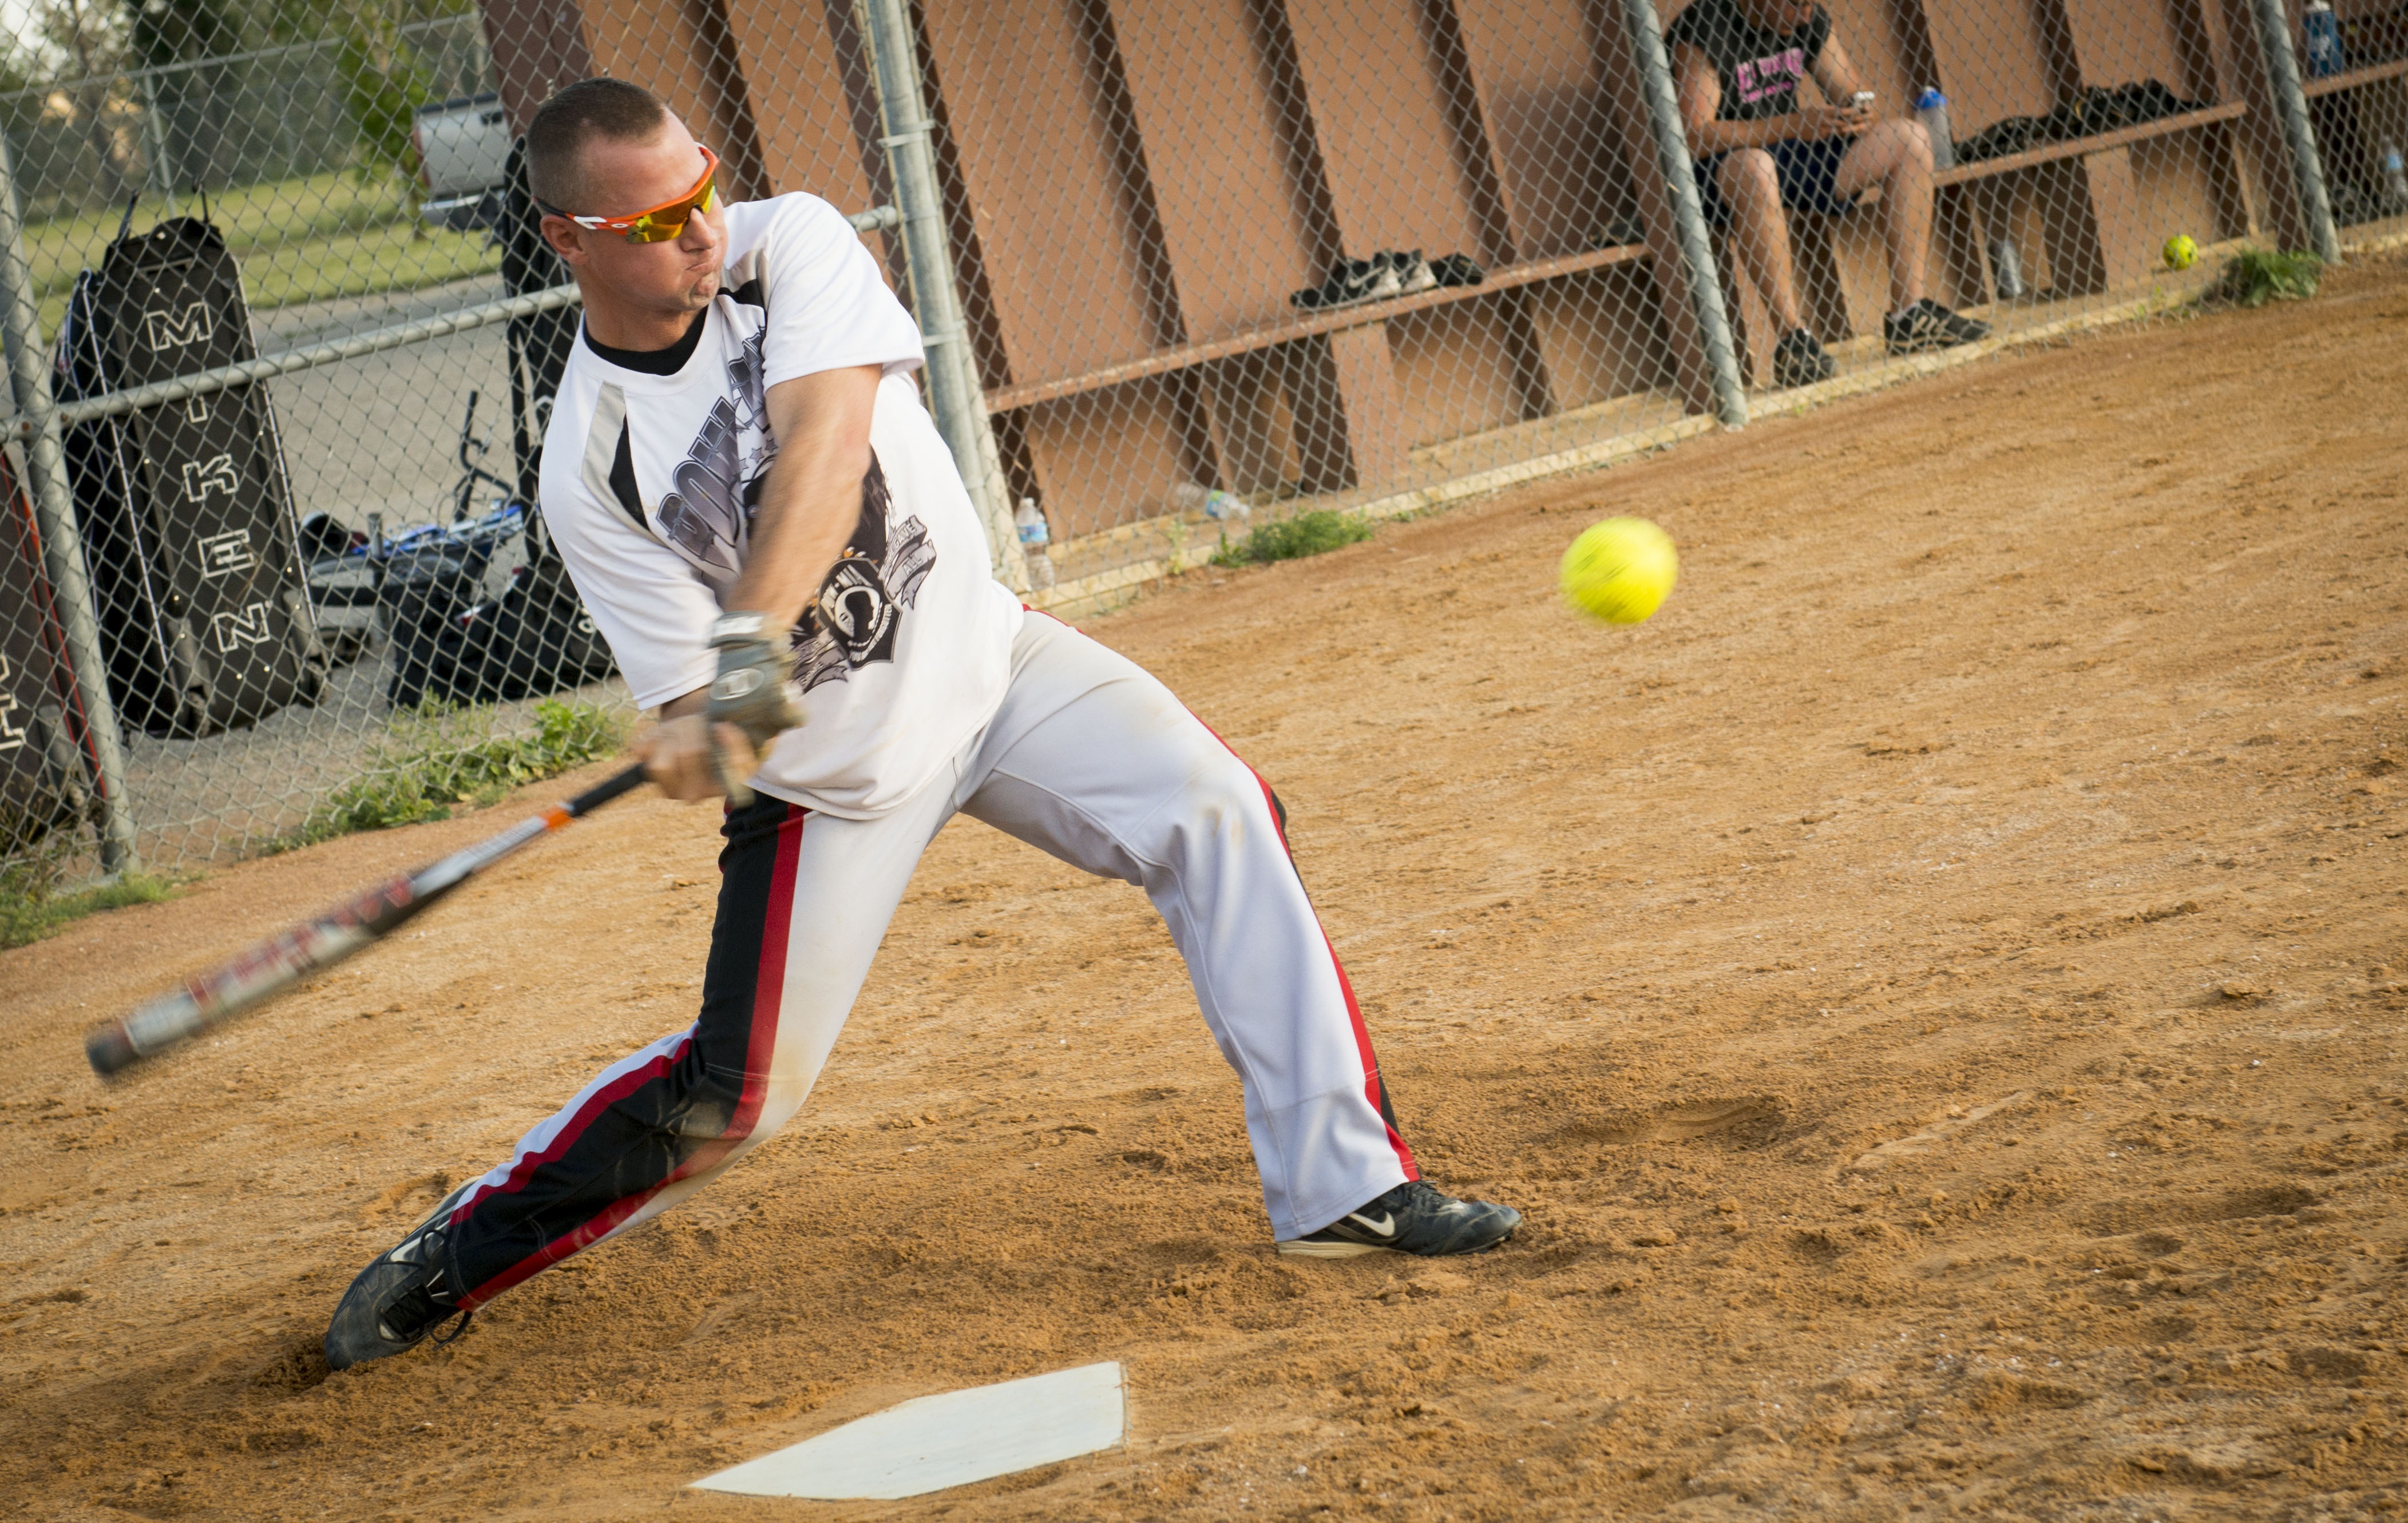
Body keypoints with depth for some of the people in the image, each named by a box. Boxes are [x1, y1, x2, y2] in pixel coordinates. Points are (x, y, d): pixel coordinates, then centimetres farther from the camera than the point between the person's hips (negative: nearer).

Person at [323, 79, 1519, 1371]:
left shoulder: (790, 245, -15)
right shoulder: (589, 469, -18)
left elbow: (824, 447, -33)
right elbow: (690, 697, -16)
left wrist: (754, 644, -47)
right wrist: (701, 735, -41)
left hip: (983, 658, 2)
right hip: (832, 765, -2)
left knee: (1211, 813, -20)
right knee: (731, 1098, -1)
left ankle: (1343, 1185, -14)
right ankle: (451, 1260, 21)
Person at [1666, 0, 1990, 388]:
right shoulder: (1704, 31, -21)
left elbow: (1854, 98, 11)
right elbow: (1694, 137, -30)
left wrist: (1862, 119, -16)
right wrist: (1794, 124, -36)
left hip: (1790, 156, 8)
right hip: (1712, 177, -8)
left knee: (1908, 137, -2)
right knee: (1752, 165, -42)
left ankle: (1910, 317, -5)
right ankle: (1792, 339, -39)